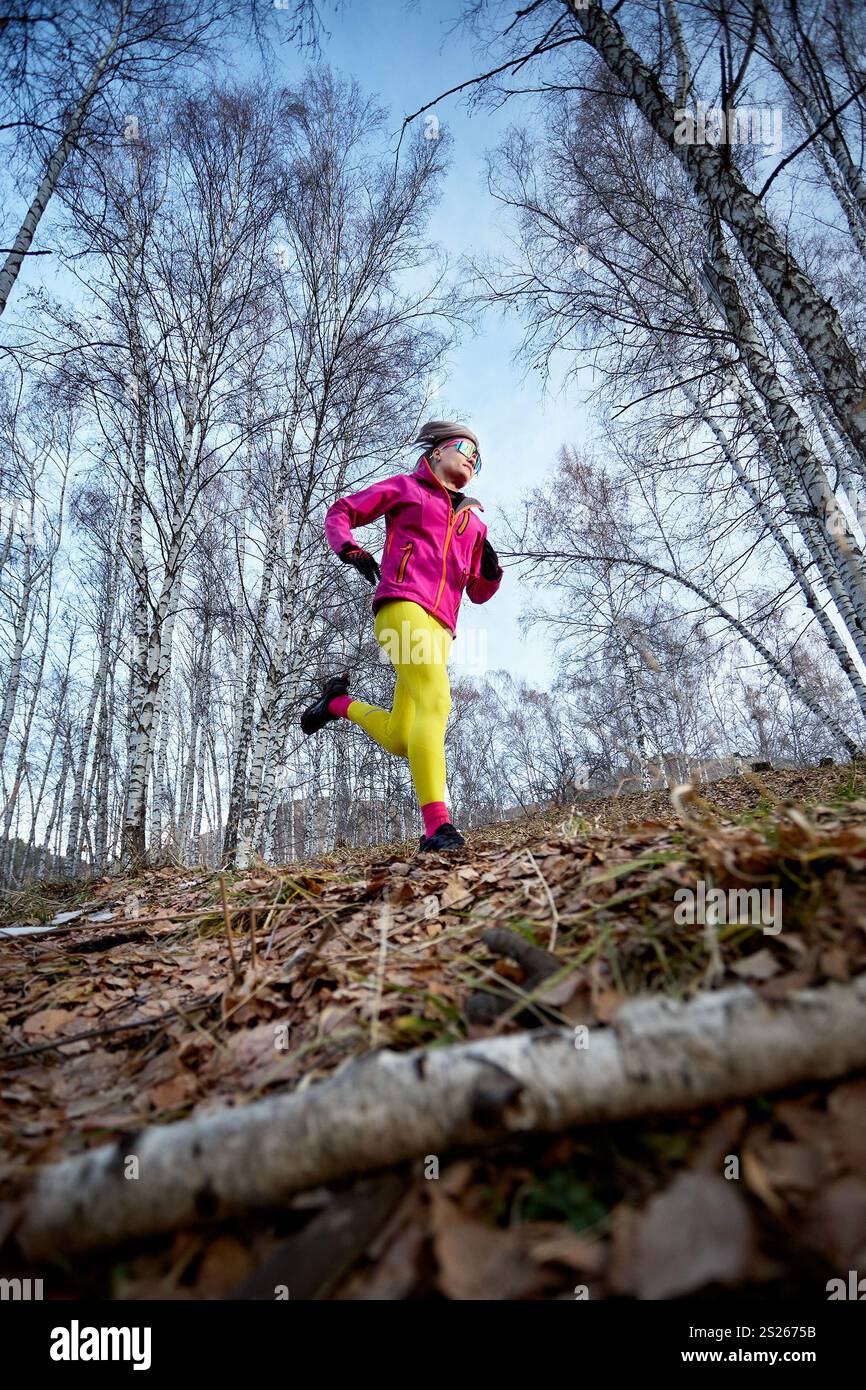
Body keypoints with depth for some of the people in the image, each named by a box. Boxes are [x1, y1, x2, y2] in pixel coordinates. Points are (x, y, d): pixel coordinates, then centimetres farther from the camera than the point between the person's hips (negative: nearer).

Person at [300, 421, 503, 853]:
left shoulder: (473, 520, 30)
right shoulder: (405, 487, 18)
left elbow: (479, 592, 29)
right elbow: (340, 512, 18)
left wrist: (490, 569, 5)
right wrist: (350, 551, -3)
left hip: (439, 626, 6)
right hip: (402, 604, -6)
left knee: (399, 741, 1)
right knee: (435, 700, -27)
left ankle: (340, 702, 27)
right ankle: (436, 826, -31)